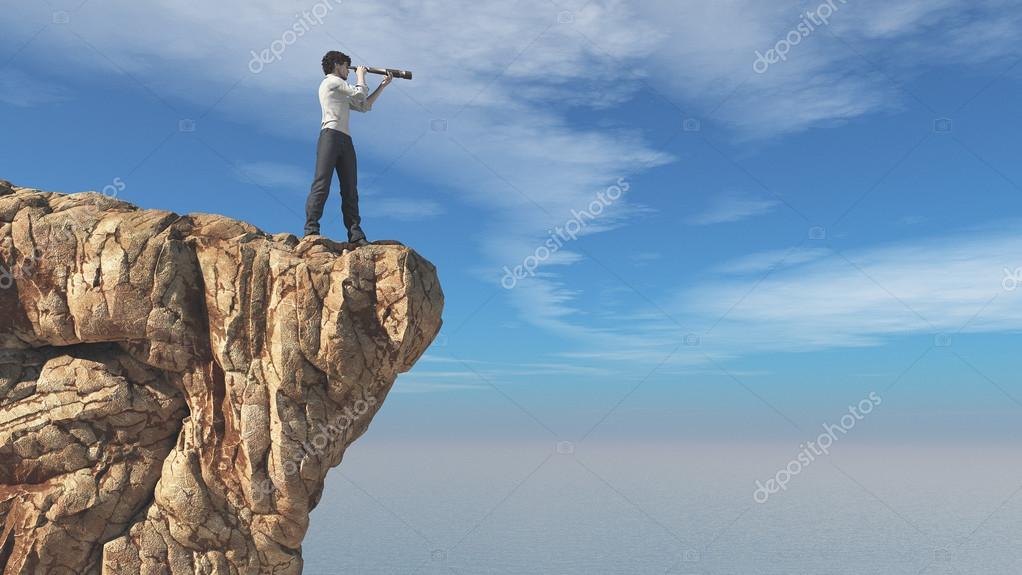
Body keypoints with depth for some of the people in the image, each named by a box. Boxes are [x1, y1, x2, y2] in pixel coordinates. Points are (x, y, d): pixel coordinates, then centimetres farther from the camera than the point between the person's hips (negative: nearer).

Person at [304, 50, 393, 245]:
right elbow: (360, 94, 1)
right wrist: (360, 75, 20)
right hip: (331, 135, -9)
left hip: (345, 140, 9)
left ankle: (356, 235, -6)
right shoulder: (331, 81, 7)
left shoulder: (342, 94, 32)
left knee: (350, 190, -1)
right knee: (322, 184, -16)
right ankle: (311, 230, -21)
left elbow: (364, 106, 30)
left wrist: (383, 85, 30)